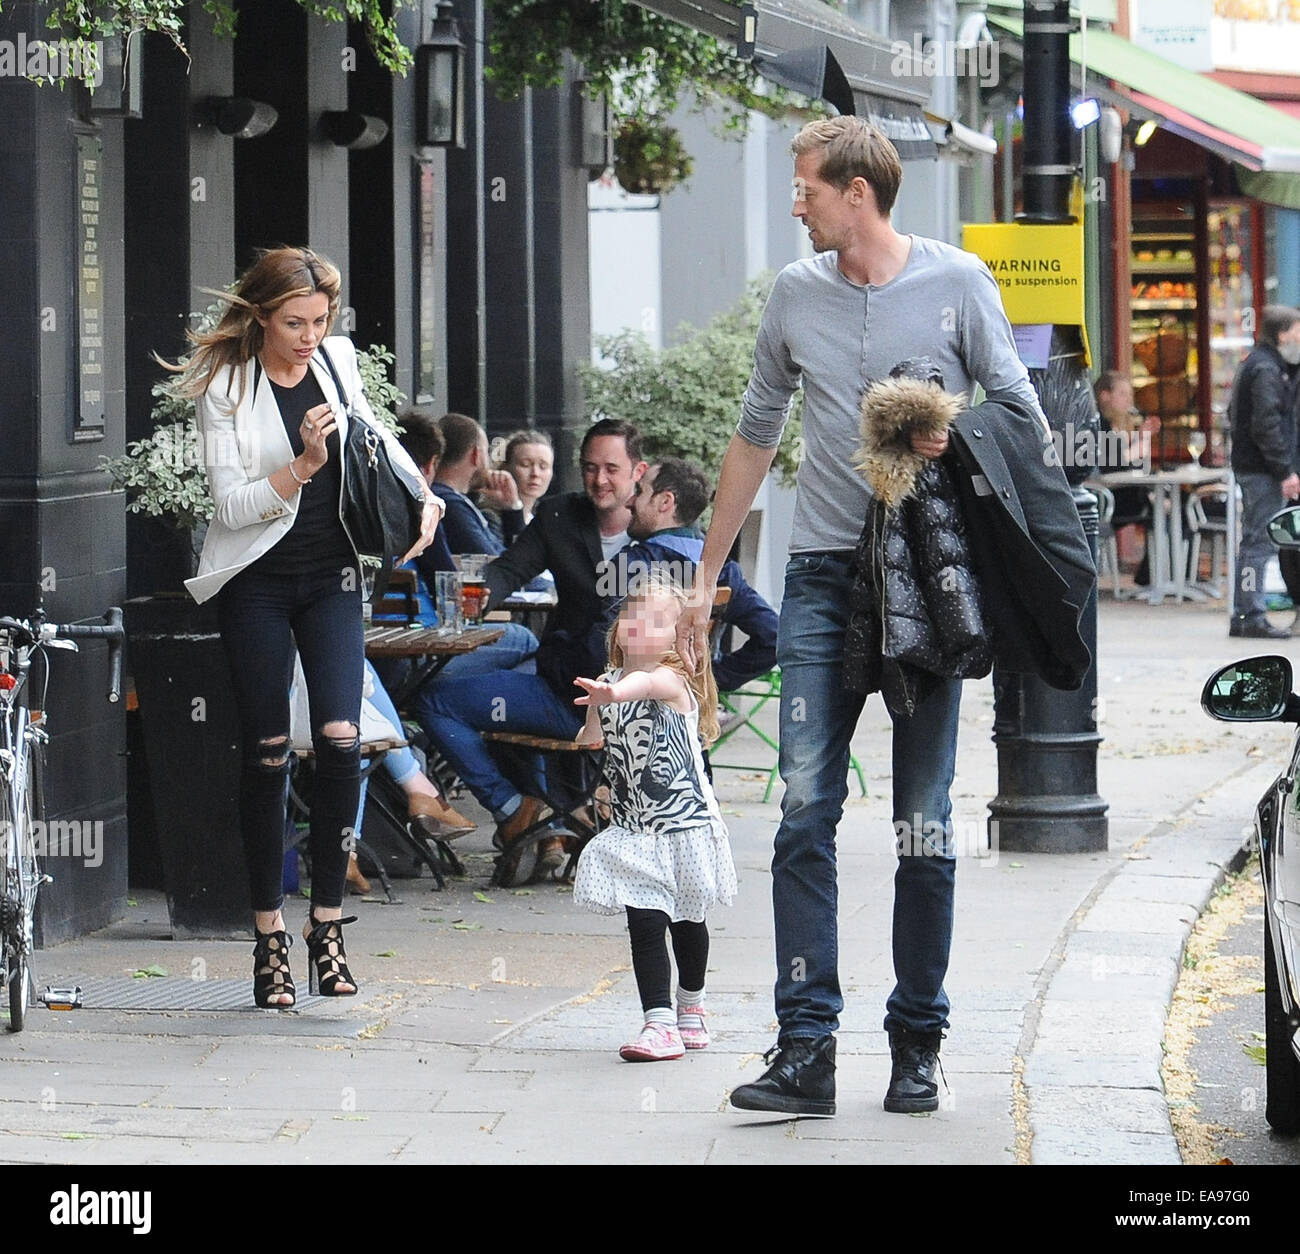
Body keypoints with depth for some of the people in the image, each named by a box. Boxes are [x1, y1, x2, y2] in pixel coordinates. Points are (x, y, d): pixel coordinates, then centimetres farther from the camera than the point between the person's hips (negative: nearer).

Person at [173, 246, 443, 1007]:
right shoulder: (225, 387, -10)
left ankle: (328, 922, -3)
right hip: (258, 582, -3)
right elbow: (232, 504, -14)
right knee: (267, 754, -1)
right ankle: (270, 935, 8)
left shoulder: (338, 361, 2)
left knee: (340, 739, -13)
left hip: (332, 578, 3)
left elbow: (372, 434, 24)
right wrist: (304, 464, -25)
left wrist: (421, 490, 15)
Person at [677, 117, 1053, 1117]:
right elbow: (757, 435, 20)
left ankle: (918, 1042, 10)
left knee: (925, 818, 1)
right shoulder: (796, 293, 11)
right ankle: (807, 1045, -9)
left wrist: (958, 435, -19)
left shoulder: (956, 282, 0)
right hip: (823, 574, 3)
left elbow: (1023, 418, 3)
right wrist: (708, 576, 20)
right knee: (806, 807, -8)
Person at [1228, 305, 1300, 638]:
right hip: (1262, 469, -11)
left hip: (1249, 465, 11)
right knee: (1259, 542, -8)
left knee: (1254, 541, 13)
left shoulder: (1257, 363, 17)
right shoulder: (1266, 370, -15)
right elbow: (1266, 425, -22)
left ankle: (1243, 616, 17)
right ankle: (1250, 617, -7)